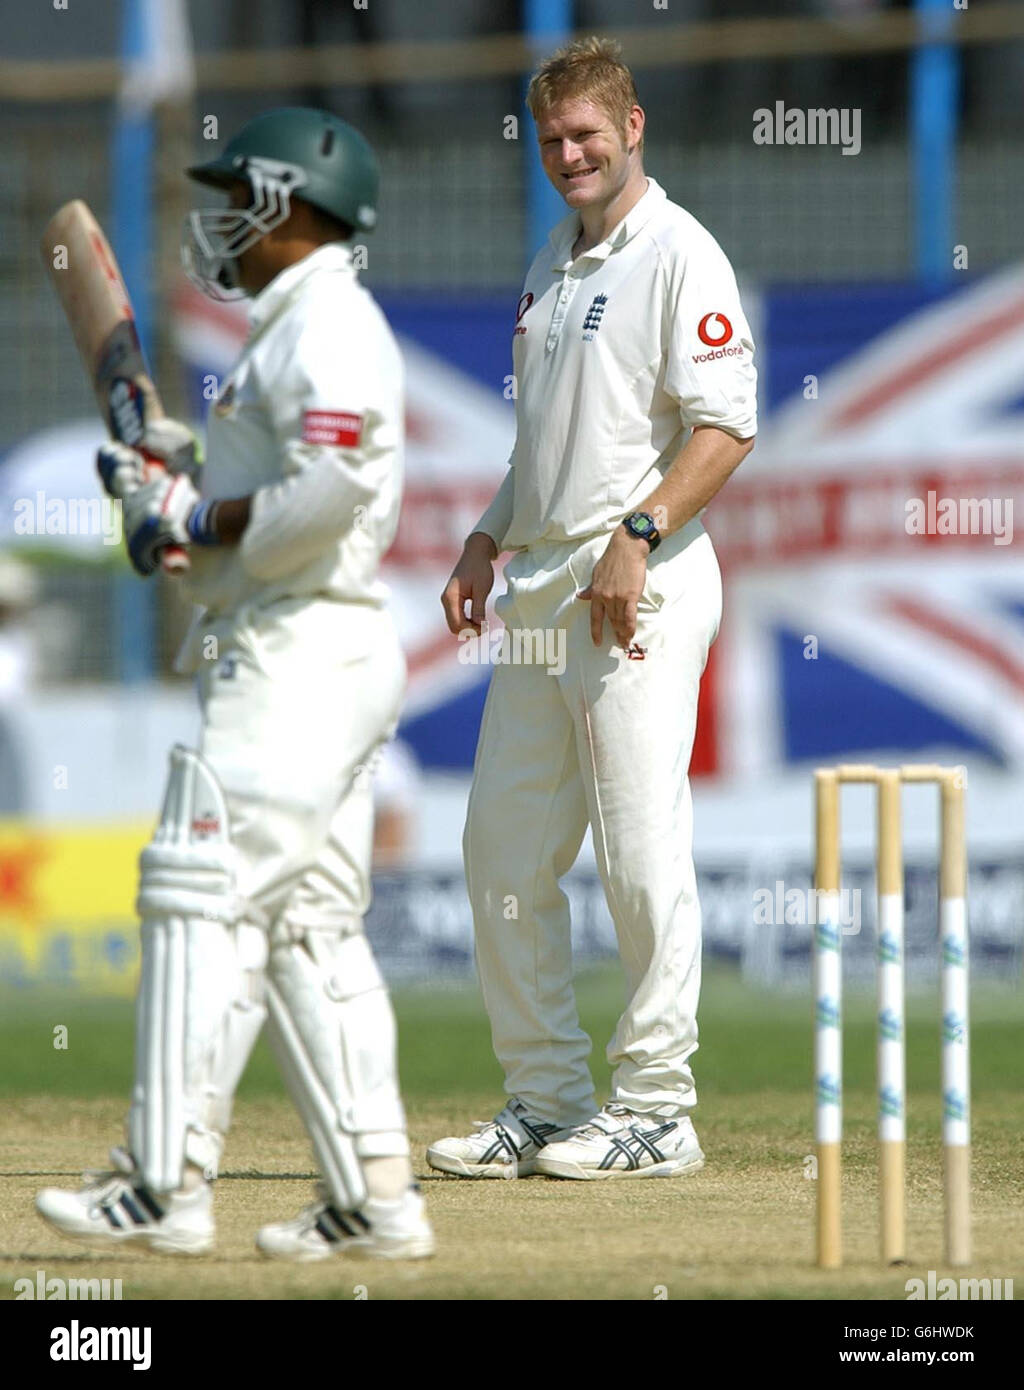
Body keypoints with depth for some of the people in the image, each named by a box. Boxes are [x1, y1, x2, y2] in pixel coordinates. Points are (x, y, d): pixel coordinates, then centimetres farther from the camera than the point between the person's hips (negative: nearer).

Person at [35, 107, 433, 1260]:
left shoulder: (326, 326, -12)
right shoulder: (295, 328, 22)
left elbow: (330, 494, -25)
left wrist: (196, 521, -14)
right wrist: (181, 483, 12)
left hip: (297, 655, -11)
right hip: (311, 658, 11)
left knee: (204, 900, -12)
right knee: (307, 926, 9)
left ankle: (166, 1184, -14)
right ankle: (374, 1198, 8)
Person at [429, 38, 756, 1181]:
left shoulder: (678, 254, -7)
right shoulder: (551, 263, 19)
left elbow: (726, 426, -16)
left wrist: (638, 535, -24)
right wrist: (486, 543, 17)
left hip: (639, 587, -9)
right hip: (539, 588, 9)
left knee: (641, 851, -8)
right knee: (503, 851, 8)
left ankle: (655, 1109, -3)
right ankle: (543, 1101, 15)